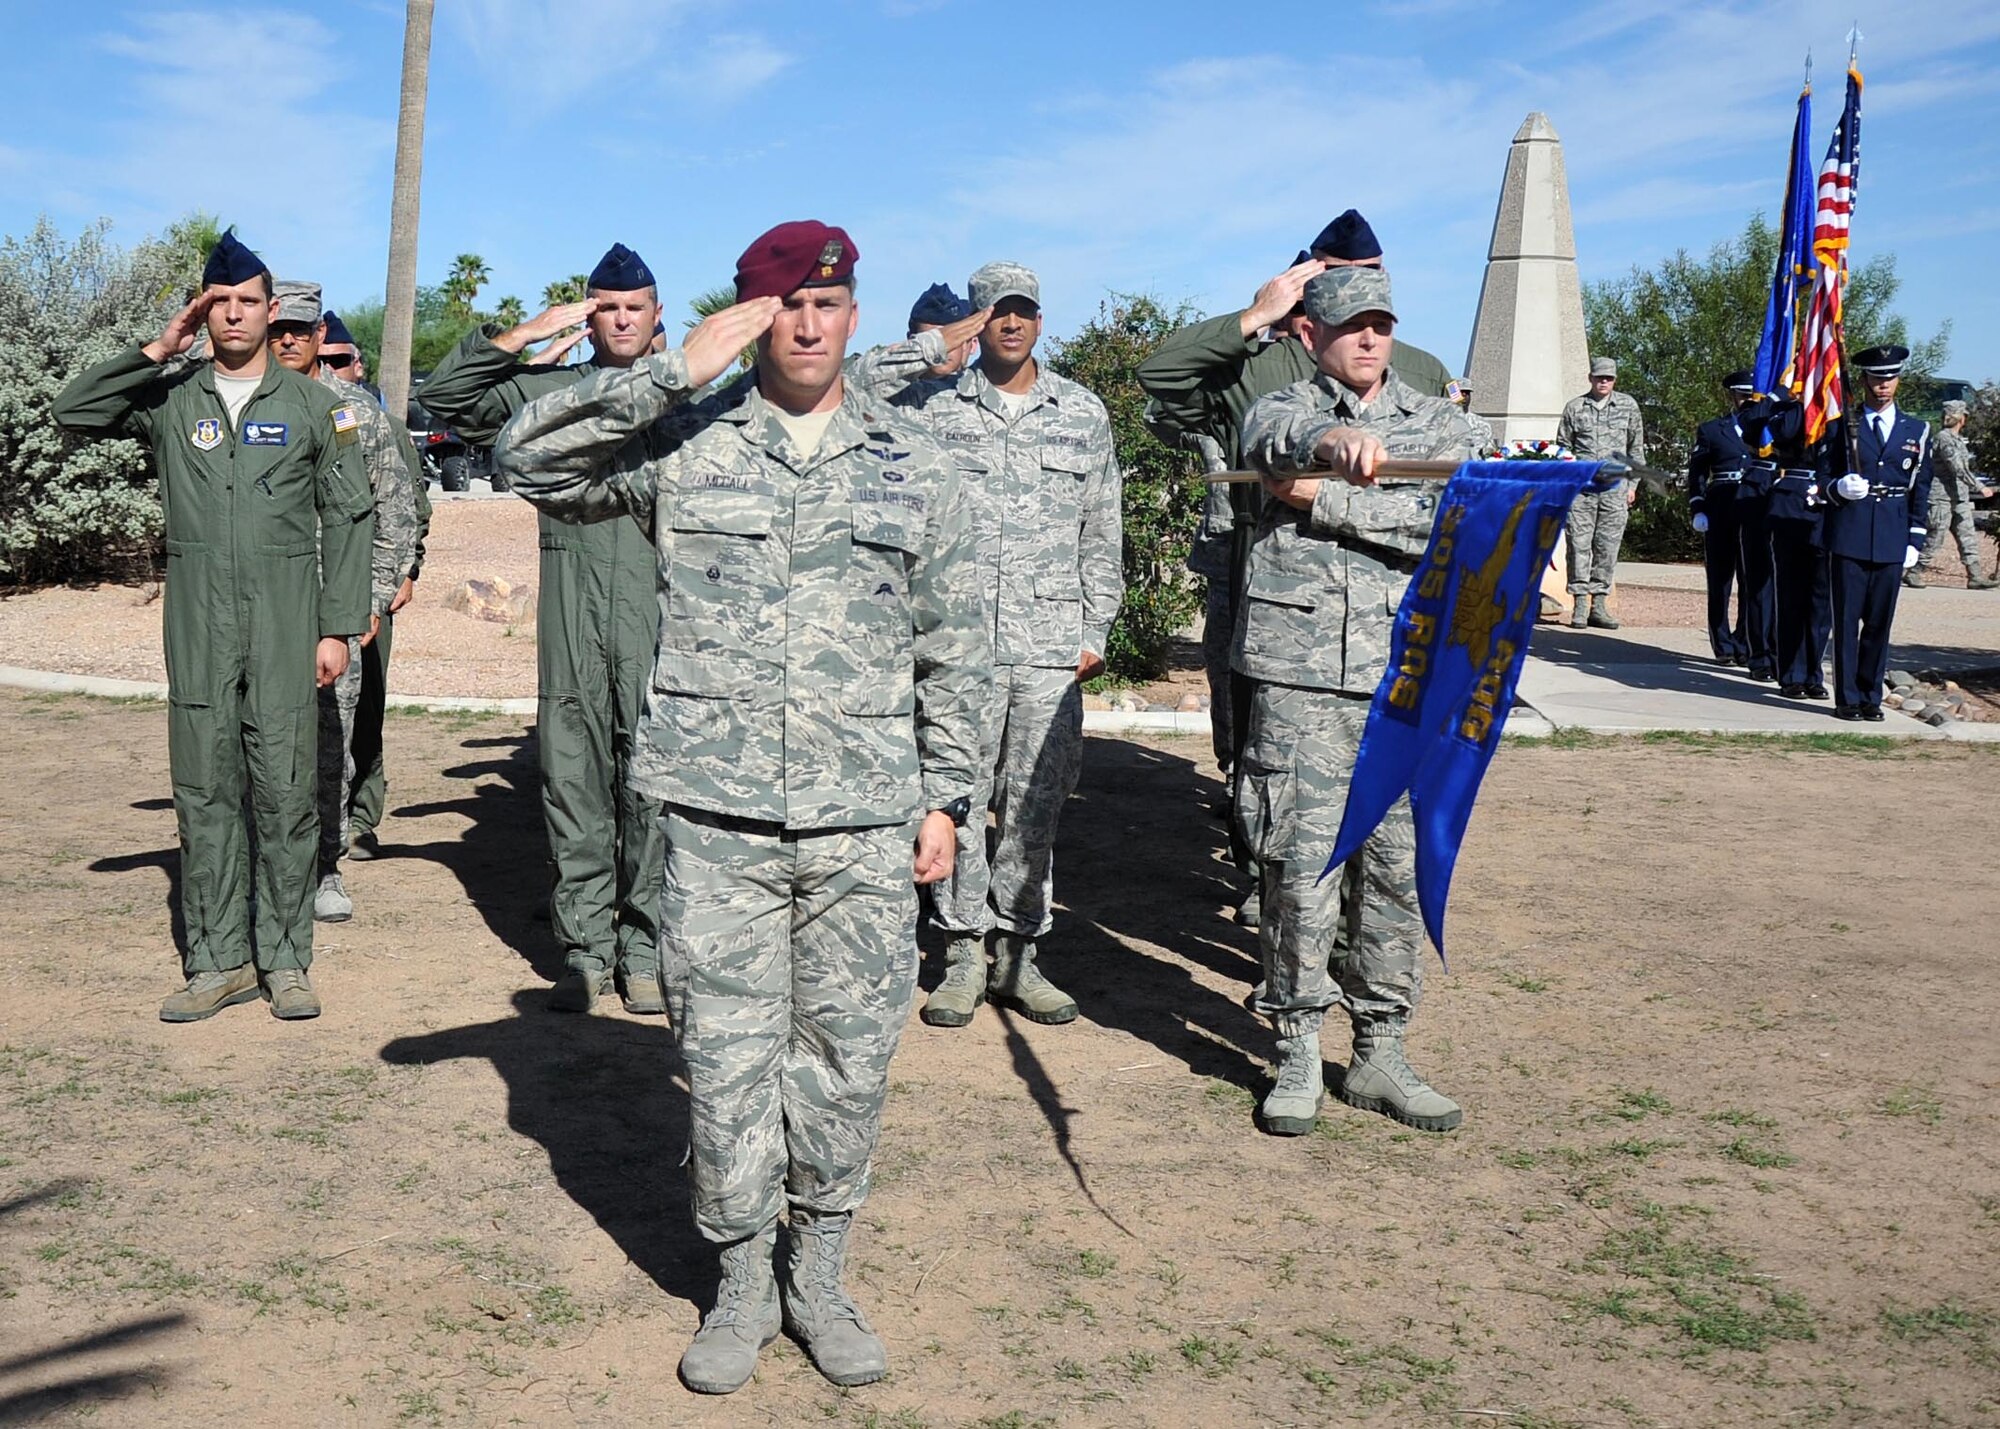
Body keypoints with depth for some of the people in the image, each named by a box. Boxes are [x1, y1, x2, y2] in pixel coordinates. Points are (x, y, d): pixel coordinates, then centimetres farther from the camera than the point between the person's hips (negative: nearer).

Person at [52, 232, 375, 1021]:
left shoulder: (313, 404, 6)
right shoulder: (169, 399, 10)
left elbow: (349, 519, 5)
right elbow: (72, 411, -2)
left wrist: (338, 628, -2)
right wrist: (158, 349, -6)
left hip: (284, 628, -2)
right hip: (197, 628, 2)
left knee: (284, 794, -1)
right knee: (203, 794, 4)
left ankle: (285, 961, 9)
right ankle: (218, 962, 12)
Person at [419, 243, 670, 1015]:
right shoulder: (550, 388, 14)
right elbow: (444, 395, 8)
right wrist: (526, 333, 1)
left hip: (659, 612, -2)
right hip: (571, 612, 2)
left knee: (651, 782, 0)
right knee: (572, 779, 5)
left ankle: (645, 949, 9)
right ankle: (585, 948, 14)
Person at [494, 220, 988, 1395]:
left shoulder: (916, 466, 9)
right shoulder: (684, 443, 3)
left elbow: (954, 648, 11)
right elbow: (532, 457, -10)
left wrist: (948, 798, 7)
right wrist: (675, 370, -15)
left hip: (865, 823, 2)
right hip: (718, 818, -1)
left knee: (848, 1054, 7)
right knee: (726, 1057, 5)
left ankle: (821, 1277, 26)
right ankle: (741, 1286, 23)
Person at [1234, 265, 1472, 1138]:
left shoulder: (1437, 422, 14)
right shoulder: (1289, 408, 9)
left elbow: (1450, 516, -6)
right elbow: (1269, 431, -18)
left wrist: (1325, 497, -11)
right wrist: (1332, 437, -41)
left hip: (1409, 678, 3)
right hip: (1302, 673, -3)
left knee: (1401, 868, 6)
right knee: (1304, 867, -5)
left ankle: (1380, 1055, 18)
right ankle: (1298, 1057, 8)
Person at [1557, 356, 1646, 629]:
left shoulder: (1628, 405, 10)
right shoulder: (1574, 407, 7)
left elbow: (1637, 448, 14)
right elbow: (1563, 447, 11)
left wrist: (1633, 484, 9)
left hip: (1615, 487, 1)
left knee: (1608, 547, 2)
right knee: (1579, 544, -4)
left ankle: (1599, 604, 8)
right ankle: (1580, 605, 1)